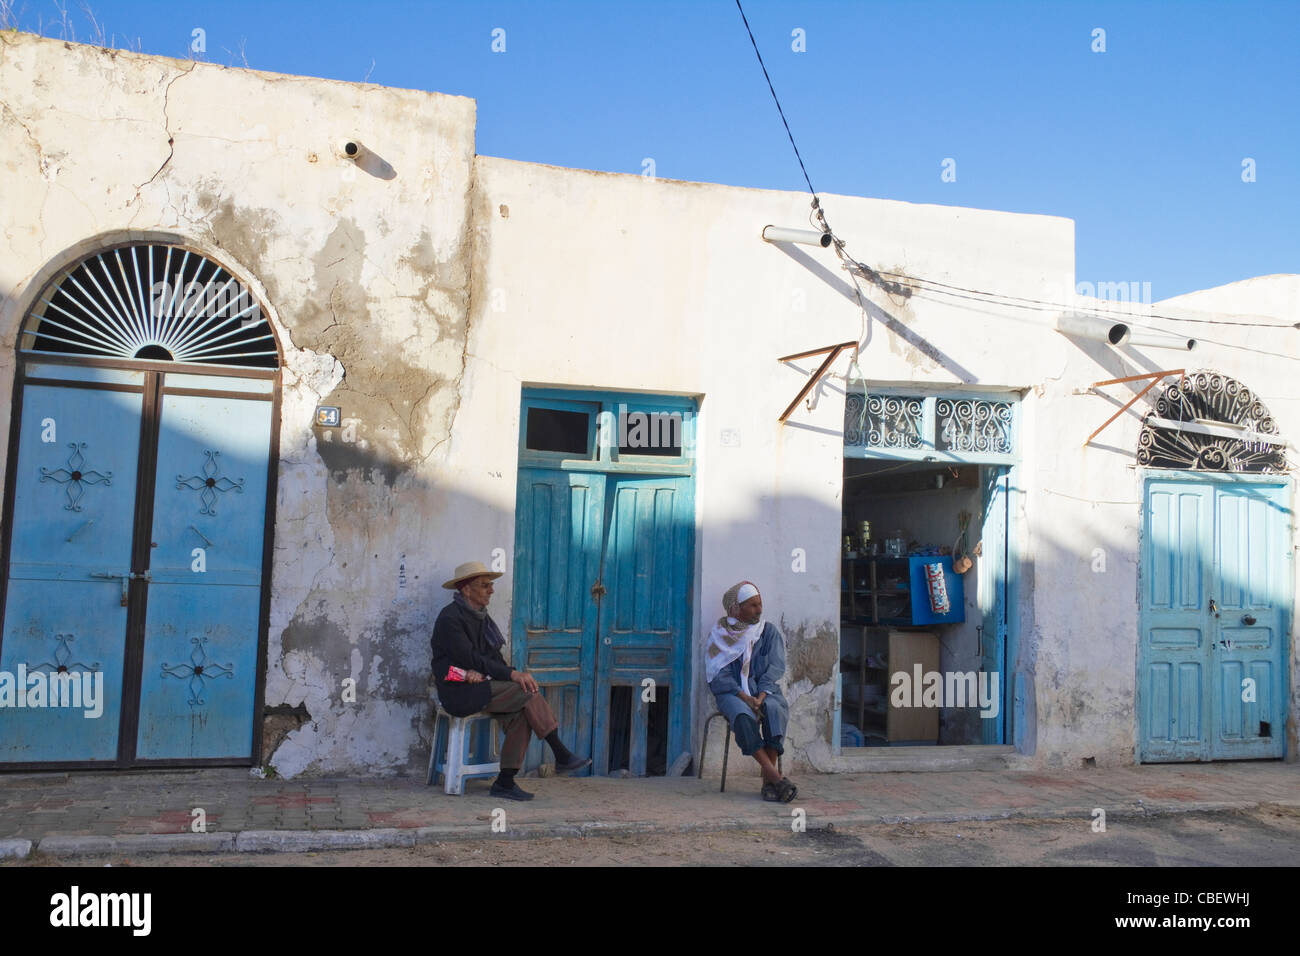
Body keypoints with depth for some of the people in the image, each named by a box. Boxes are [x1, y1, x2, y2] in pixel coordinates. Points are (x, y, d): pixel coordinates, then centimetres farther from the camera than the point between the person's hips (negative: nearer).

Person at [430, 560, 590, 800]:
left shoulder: (480, 616, 15)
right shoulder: (450, 618, -10)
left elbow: (493, 656, 11)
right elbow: (470, 659, -18)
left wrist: (481, 671, -13)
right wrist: (512, 674, -22)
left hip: (479, 685, 8)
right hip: (459, 693, -8)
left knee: (521, 713, -19)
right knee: (527, 692, -22)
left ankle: (505, 782, -15)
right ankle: (561, 757, -15)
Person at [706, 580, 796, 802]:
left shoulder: (769, 631, 11)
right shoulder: (721, 633, 5)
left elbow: (774, 669, 1)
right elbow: (720, 674, -2)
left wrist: (760, 697, -16)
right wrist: (744, 697, -17)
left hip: (764, 690, 2)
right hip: (732, 692, -1)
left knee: (773, 710, -33)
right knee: (743, 715, -35)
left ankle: (768, 778, -31)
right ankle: (776, 777, -37)